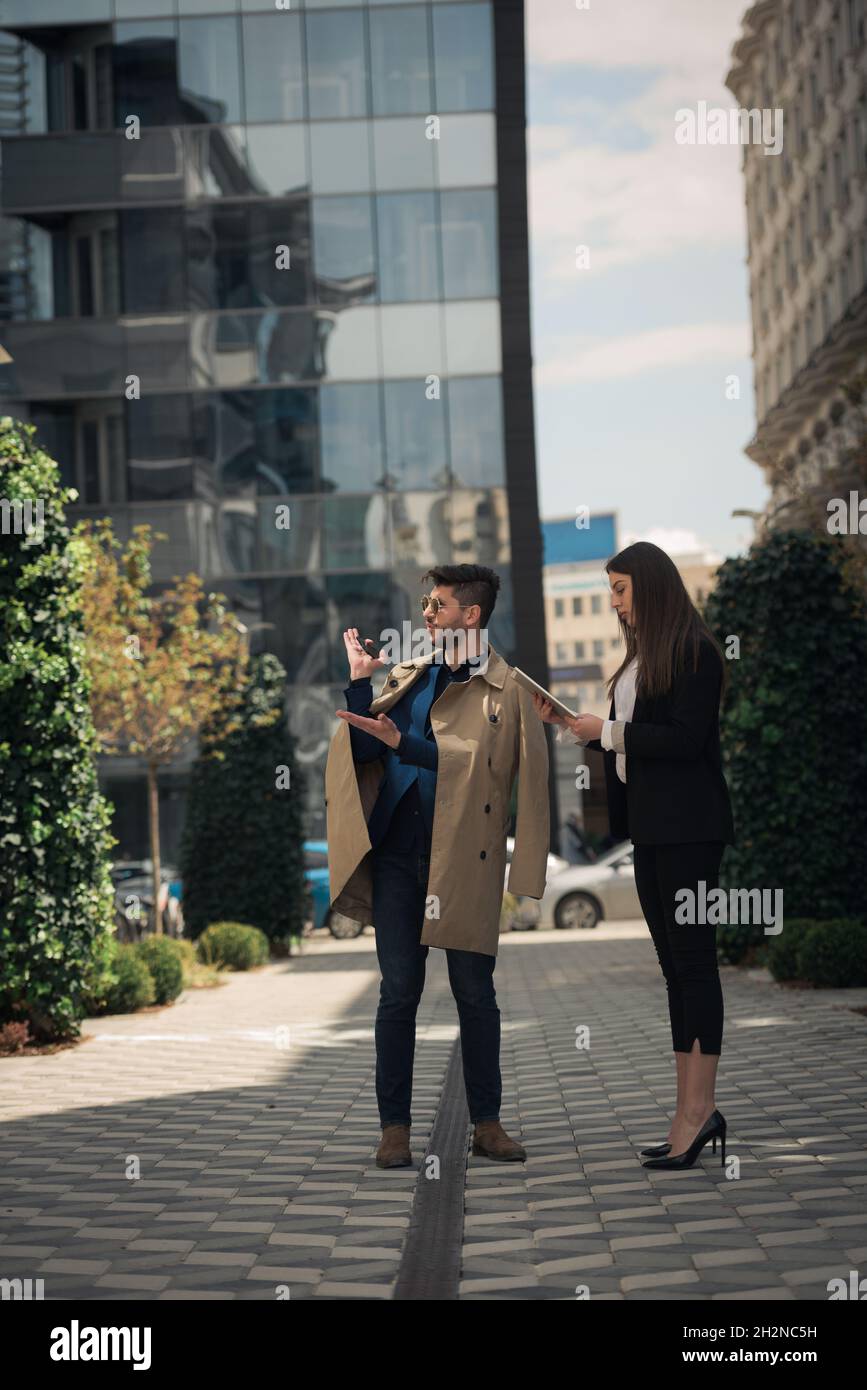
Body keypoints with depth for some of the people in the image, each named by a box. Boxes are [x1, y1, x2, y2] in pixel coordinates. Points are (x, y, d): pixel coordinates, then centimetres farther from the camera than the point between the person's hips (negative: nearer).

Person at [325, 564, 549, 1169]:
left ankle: (487, 1123, 15)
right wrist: (360, 683, -1)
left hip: (464, 860, -3)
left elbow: (475, 758, -13)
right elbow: (364, 749, 7)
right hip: (398, 853, 3)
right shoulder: (407, 676, 15)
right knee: (399, 993, 3)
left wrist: (401, 741, -18)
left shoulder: (504, 690, 0)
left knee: (475, 993, 4)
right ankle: (395, 1127, 9)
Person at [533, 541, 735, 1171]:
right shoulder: (641, 656, 18)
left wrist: (608, 731, -13)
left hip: (689, 827, -9)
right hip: (651, 826, 9)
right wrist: (568, 723, 8)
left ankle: (698, 1111, -9)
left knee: (693, 958, -9)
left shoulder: (694, 651, -10)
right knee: (677, 963, 8)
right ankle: (694, 1112, 10)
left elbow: (686, 739, -18)